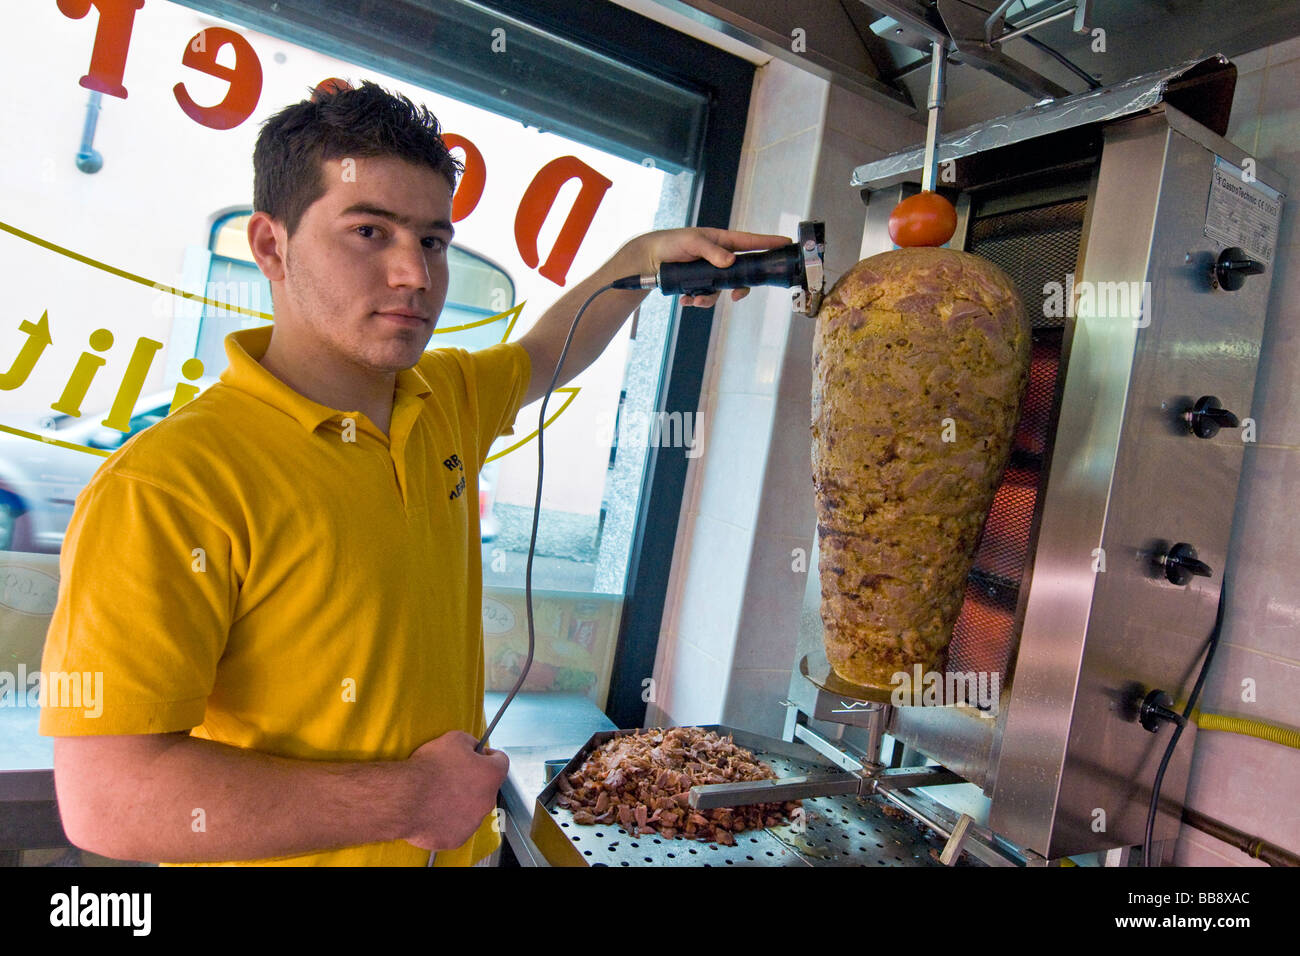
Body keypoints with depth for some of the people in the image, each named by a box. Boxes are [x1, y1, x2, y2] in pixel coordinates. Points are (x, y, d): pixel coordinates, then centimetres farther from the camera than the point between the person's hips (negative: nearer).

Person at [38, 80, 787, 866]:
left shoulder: (448, 398, -1)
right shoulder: (166, 487, -23)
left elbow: (547, 353, 20)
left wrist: (642, 258, 10)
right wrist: (406, 800, -22)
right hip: (301, 854, -6)